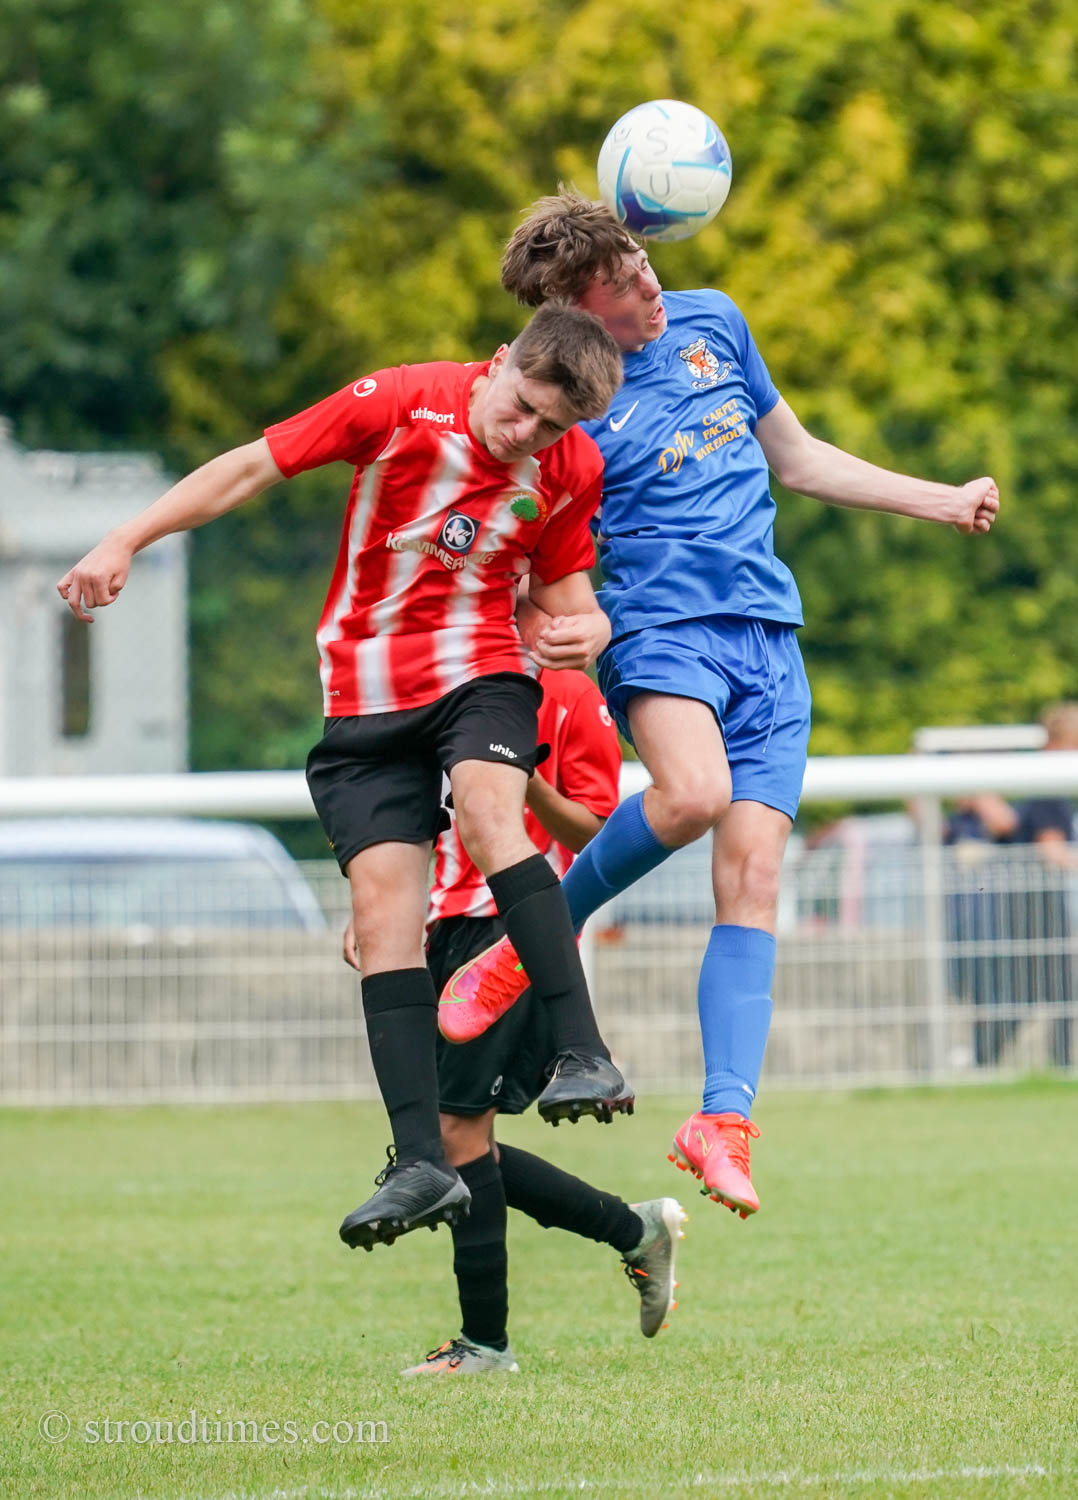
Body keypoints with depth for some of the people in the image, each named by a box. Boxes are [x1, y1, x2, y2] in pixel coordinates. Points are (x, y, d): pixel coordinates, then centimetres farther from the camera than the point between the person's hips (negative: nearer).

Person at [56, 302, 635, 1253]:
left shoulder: (572, 473, -2)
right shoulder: (401, 404, -10)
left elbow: (565, 593, 10)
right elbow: (254, 467, -4)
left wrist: (587, 630, -15)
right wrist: (126, 542, -7)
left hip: (482, 674, 0)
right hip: (367, 696, 0)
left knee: (485, 810, -33)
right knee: (381, 899, -13)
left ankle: (583, 1056, -38)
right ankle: (421, 1164, -17)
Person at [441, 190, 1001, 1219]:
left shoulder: (712, 324, 13)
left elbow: (794, 459, 26)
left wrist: (943, 503, 25)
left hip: (766, 639, 5)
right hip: (657, 628, -5)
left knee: (753, 871, -9)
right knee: (693, 793, -34)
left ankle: (723, 1121, -13)